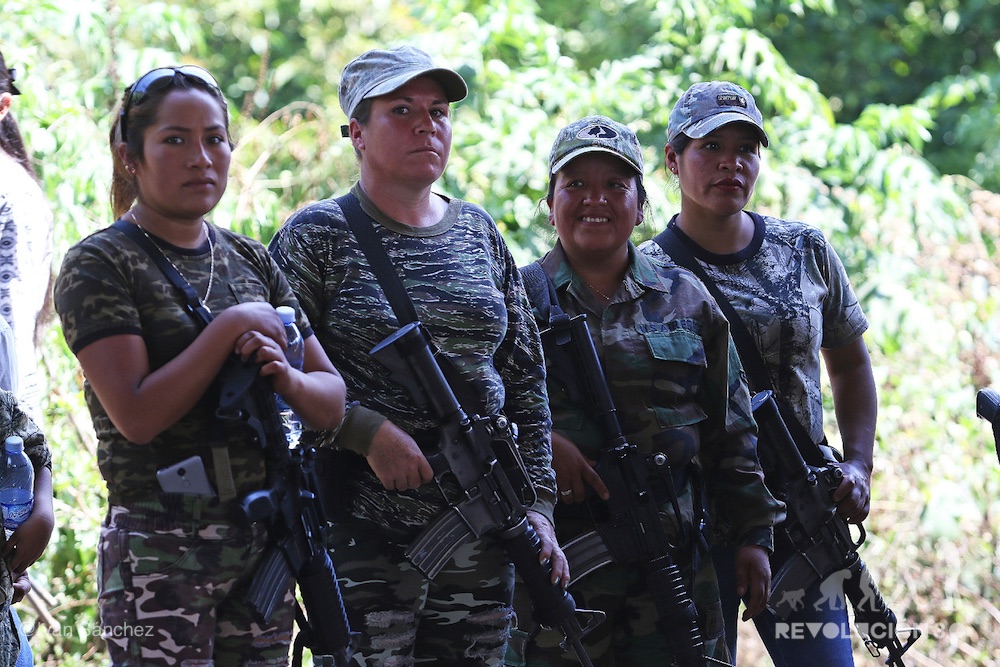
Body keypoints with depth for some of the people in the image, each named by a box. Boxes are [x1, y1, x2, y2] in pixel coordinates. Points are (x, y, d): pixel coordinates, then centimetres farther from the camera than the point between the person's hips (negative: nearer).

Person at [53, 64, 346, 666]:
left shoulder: (252, 261, 12)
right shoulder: (100, 265, -5)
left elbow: (333, 401, 12)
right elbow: (137, 415, -17)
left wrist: (288, 379, -10)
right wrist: (233, 326, -12)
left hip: (263, 541, 6)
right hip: (160, 546, -6)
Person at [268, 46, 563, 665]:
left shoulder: (479, 233, 13)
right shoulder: (317, 236, -1)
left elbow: (527, 380, 14)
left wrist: (537, 503, 6)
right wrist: (369, 431, -18)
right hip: (365, 534, -5)